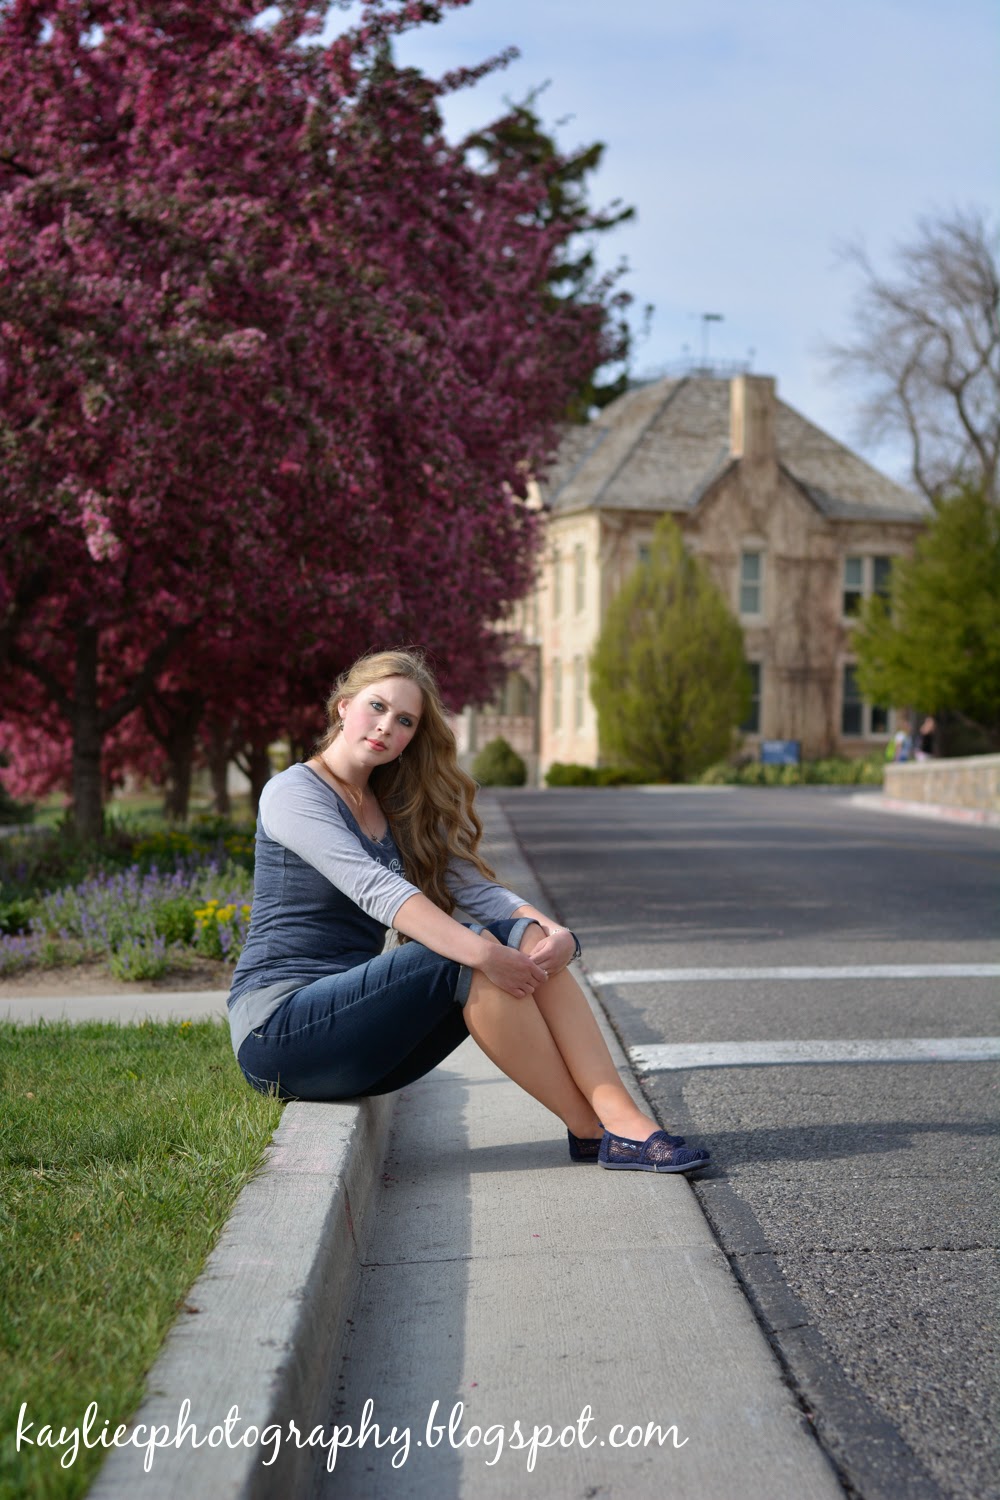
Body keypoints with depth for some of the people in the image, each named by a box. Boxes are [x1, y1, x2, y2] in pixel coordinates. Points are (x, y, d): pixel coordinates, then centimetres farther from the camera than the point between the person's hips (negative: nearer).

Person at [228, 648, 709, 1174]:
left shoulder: (398, 811, 15)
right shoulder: (292, 792, -8)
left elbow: (479, 888, 2)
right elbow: (373, 888, -24)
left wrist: (554, 930, -18)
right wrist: (480, 953, -35)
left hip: (355, 1020, 7)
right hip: (278, 1028, -7)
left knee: (525, 939, -13)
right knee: (469, 955, -27)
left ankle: (621, 1115, -24)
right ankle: (591, 1130, -20)